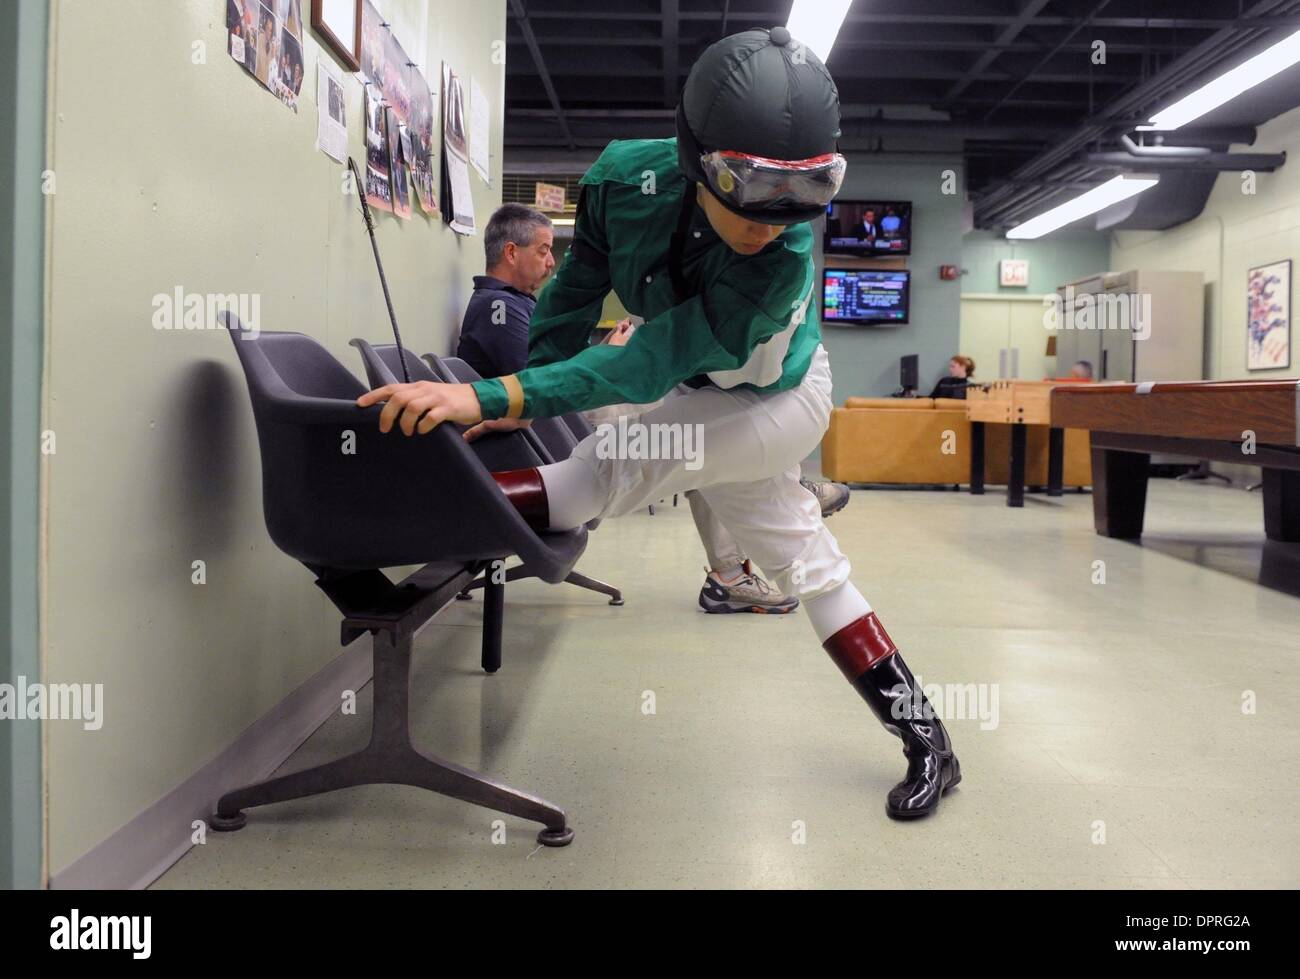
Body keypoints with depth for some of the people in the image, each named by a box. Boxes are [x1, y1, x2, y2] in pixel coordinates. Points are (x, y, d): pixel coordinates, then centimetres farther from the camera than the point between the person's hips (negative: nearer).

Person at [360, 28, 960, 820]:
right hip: (705, 397, 5)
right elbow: (576, 293, -10)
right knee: (810, 567, 10)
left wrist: (491, 396, -54)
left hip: (781, 400, -5)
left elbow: (653, 363, -46)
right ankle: (924, 738, 21)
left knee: (616, 469, -26)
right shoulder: (627, 178, -28)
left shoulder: (784, 257, -41)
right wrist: (521, 398, -13)